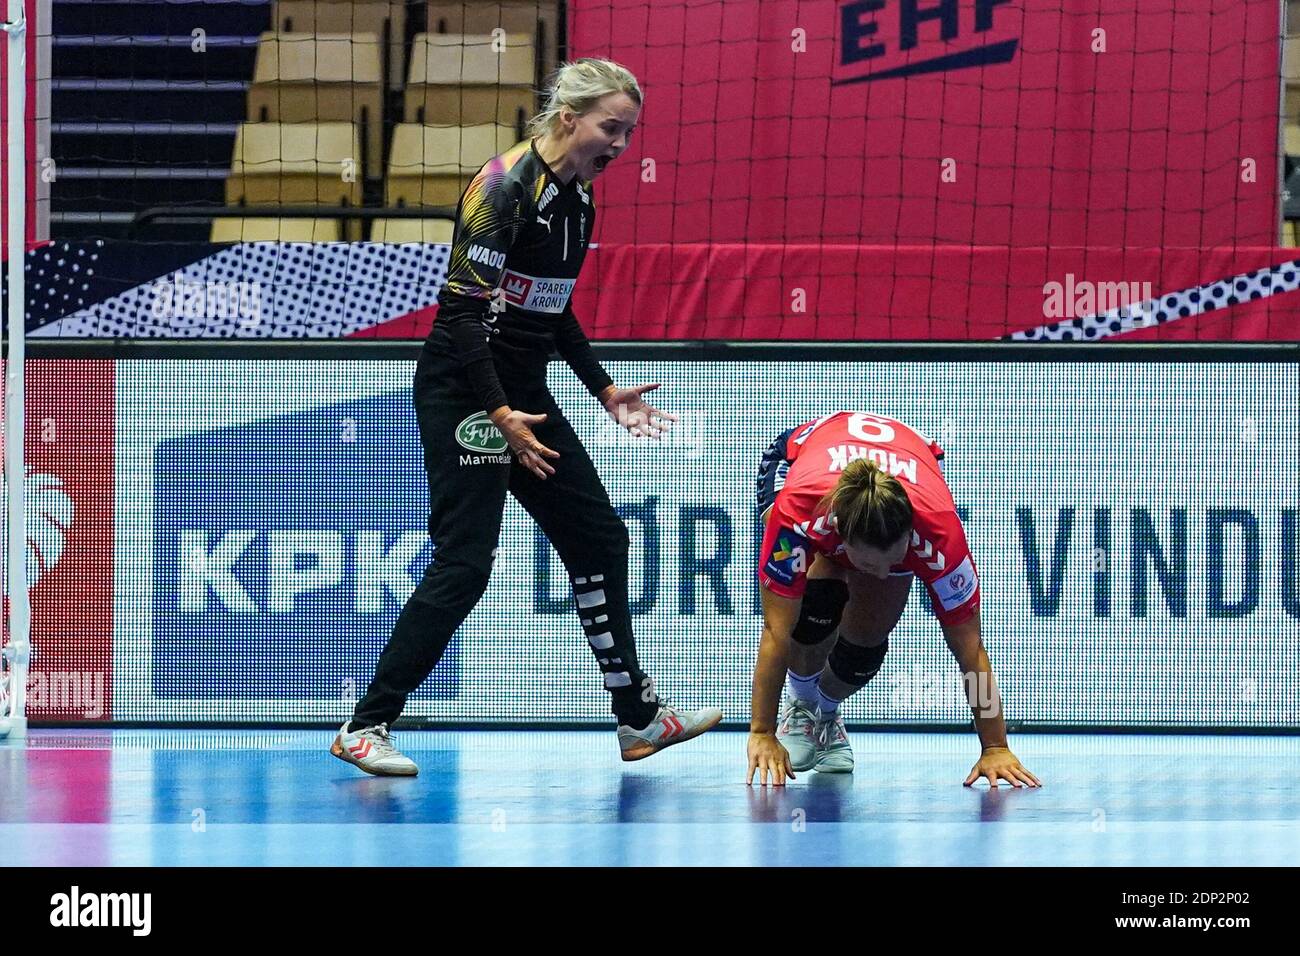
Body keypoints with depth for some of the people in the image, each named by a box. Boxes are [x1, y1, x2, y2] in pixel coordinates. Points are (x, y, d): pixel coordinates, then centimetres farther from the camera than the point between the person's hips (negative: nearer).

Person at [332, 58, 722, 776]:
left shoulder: (577, 198, 8)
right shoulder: (504, 185, -19)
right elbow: (460, 307, -22)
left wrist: (603, 390, 17)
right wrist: (499, 414, -25)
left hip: (522, 393, 9)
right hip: (463, 390, -9)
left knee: (600, 537, 10)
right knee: (463, 565, -11)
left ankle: (639, 719, 19)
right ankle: (364, 729, -4)